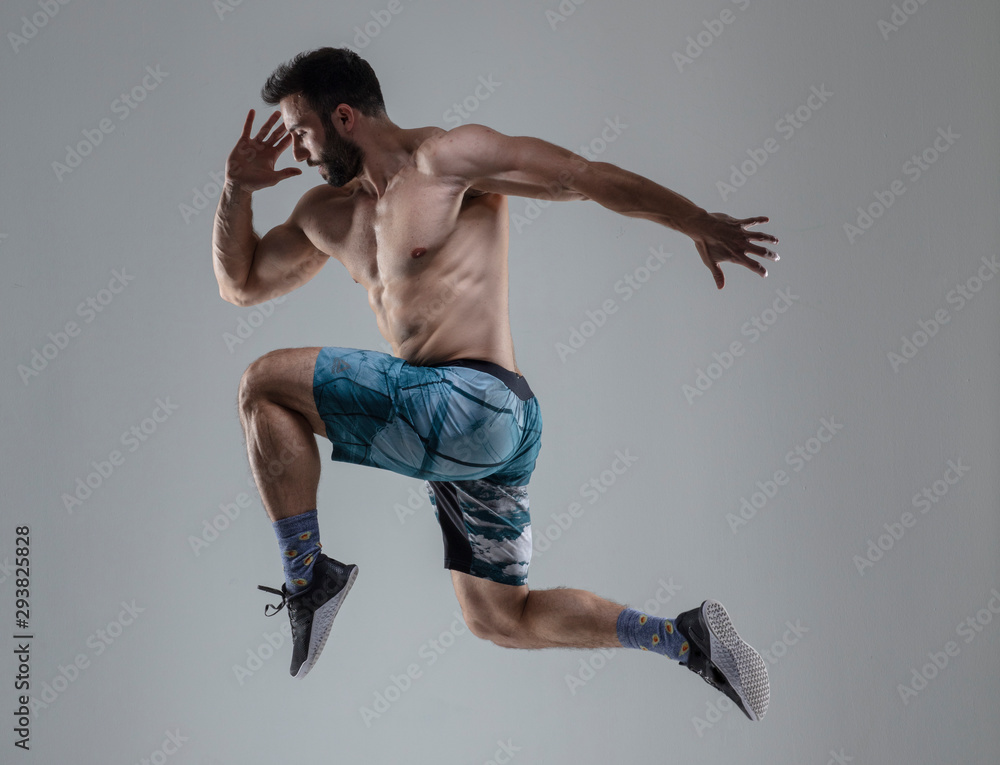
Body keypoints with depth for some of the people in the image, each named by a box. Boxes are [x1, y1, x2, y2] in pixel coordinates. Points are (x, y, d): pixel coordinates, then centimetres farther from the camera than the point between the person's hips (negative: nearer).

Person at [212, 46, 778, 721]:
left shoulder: (443, 159, -4)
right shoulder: (329, 214, 20)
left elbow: (586, 176, -7)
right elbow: (240, 284, 28)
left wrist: (697, 222, -12)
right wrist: (239, 189, 14)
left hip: (475, 404, -10)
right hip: (450, 424, 10)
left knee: (264, 383, -7)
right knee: (501, 620, 15)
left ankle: (309, 577, -1)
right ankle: (686, 639, 17)